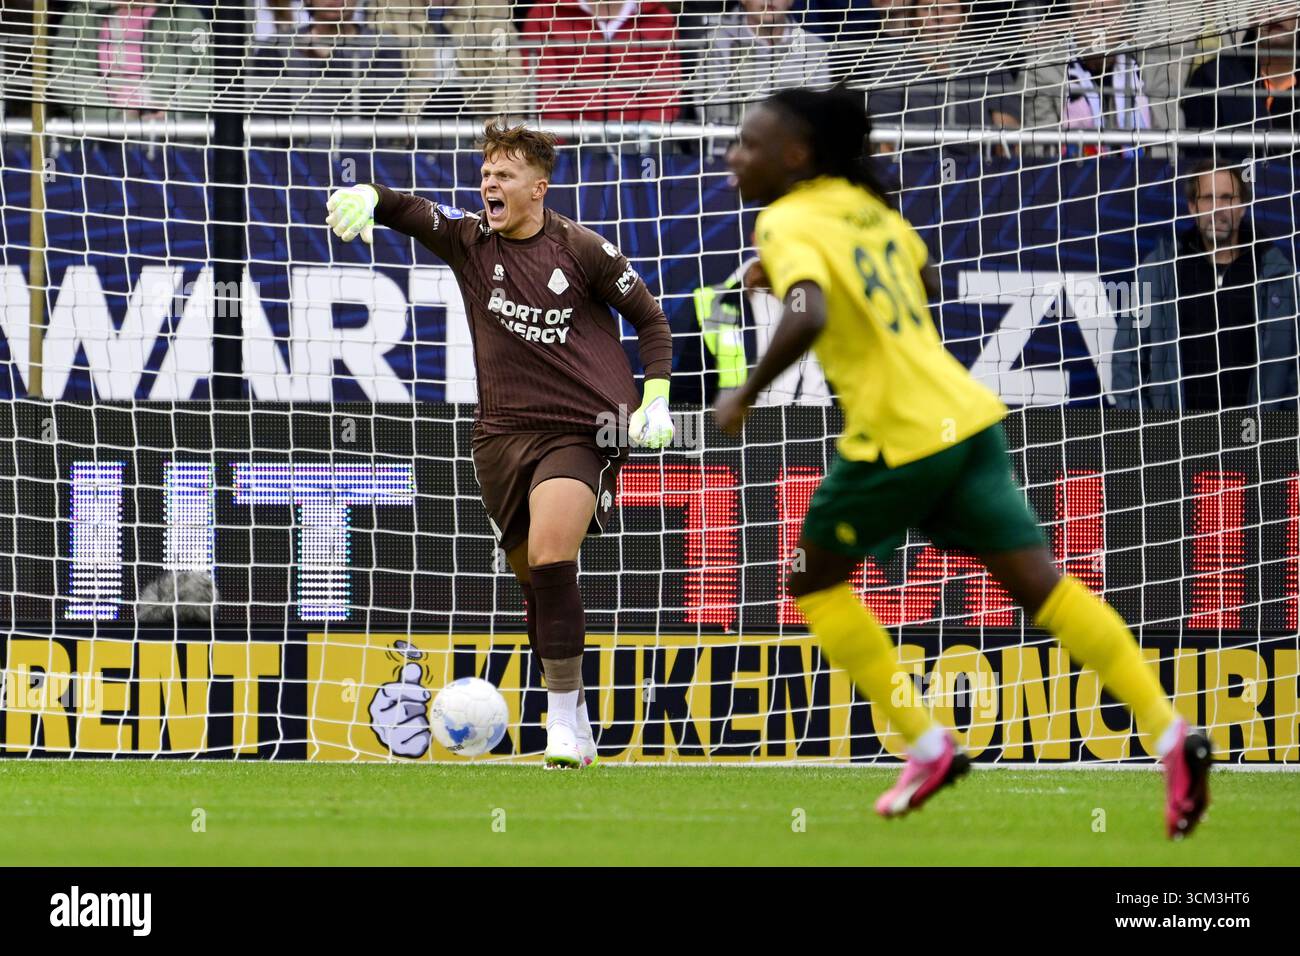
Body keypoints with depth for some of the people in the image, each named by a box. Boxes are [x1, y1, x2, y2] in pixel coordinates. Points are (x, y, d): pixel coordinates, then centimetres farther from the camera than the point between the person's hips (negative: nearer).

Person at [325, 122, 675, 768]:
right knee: (534, 581, 8)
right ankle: (572, 723, 21)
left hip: (582, 430, -4)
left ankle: (563, 712, -19)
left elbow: (650, 320, 7)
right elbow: (404, 211, -8)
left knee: (550, 554, -24)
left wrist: (657, 399, -5)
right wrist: (365, 195, -31)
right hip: (503, 431, 4)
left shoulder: (582, 250, -2)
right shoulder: (470, 241, 5)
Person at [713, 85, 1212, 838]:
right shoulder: (862, 203, 15)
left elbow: (808, 317, -29)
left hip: (897, 438, -7)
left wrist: (747, 395, -16)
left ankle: (929, 746, 11)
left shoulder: (789, 225, -10)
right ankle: (1171, 733, -8)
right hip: (966, 413, 7)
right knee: (1041, 583, 3)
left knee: (812, 579, 14)